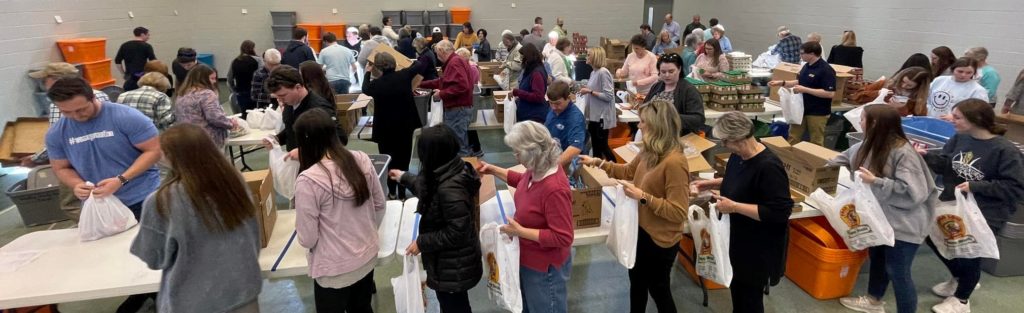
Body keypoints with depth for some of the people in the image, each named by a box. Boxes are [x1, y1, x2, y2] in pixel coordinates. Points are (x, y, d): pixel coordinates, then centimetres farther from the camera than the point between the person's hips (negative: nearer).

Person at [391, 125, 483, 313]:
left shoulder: (449, 188, -33)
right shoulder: (453, 170, -3)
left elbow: (457, 232, -29)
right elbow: (428, 188, 19)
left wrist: (422, 242, -17)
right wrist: (404, 178, 30)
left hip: (453, 266, -9)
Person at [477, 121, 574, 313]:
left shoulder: (554, 189, -37)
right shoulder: (538, 170, -10)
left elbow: (563, 238, -32)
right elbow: (523, 181, 16)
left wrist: (520, 231, -29)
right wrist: (494, 171, 11)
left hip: (544, 267, -8)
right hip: (529, 259, 9)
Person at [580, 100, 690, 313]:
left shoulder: (674, 162, -29)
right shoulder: (649, 152, -3)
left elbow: (678, 212, -28)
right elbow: (628, 171, 17)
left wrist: (643, 196, -31)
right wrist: (598, 163, 9)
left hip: (660, 238, -9)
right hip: (642, 229, 9)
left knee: (658, 289, 14)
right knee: (636, 279, 27)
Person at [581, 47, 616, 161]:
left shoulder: (603, 72, -17)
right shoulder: (593, 72, 9)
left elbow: (608, 96, -21)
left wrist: (590, 91, -19)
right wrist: (585, 90, 5)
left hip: (602, 116, -9)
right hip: (593, 115, 9)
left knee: (603, 146, 1)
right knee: (595, 146, 15)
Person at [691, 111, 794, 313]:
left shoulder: (769, 167, -29)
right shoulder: (738, 155, -3)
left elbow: (779, 212, -30)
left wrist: (734, 207, -29)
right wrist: (711, 184, 4)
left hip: (759, 247, -8)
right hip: (737, 238, 8)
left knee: (751, 295, 12)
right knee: (736, 288, 25)